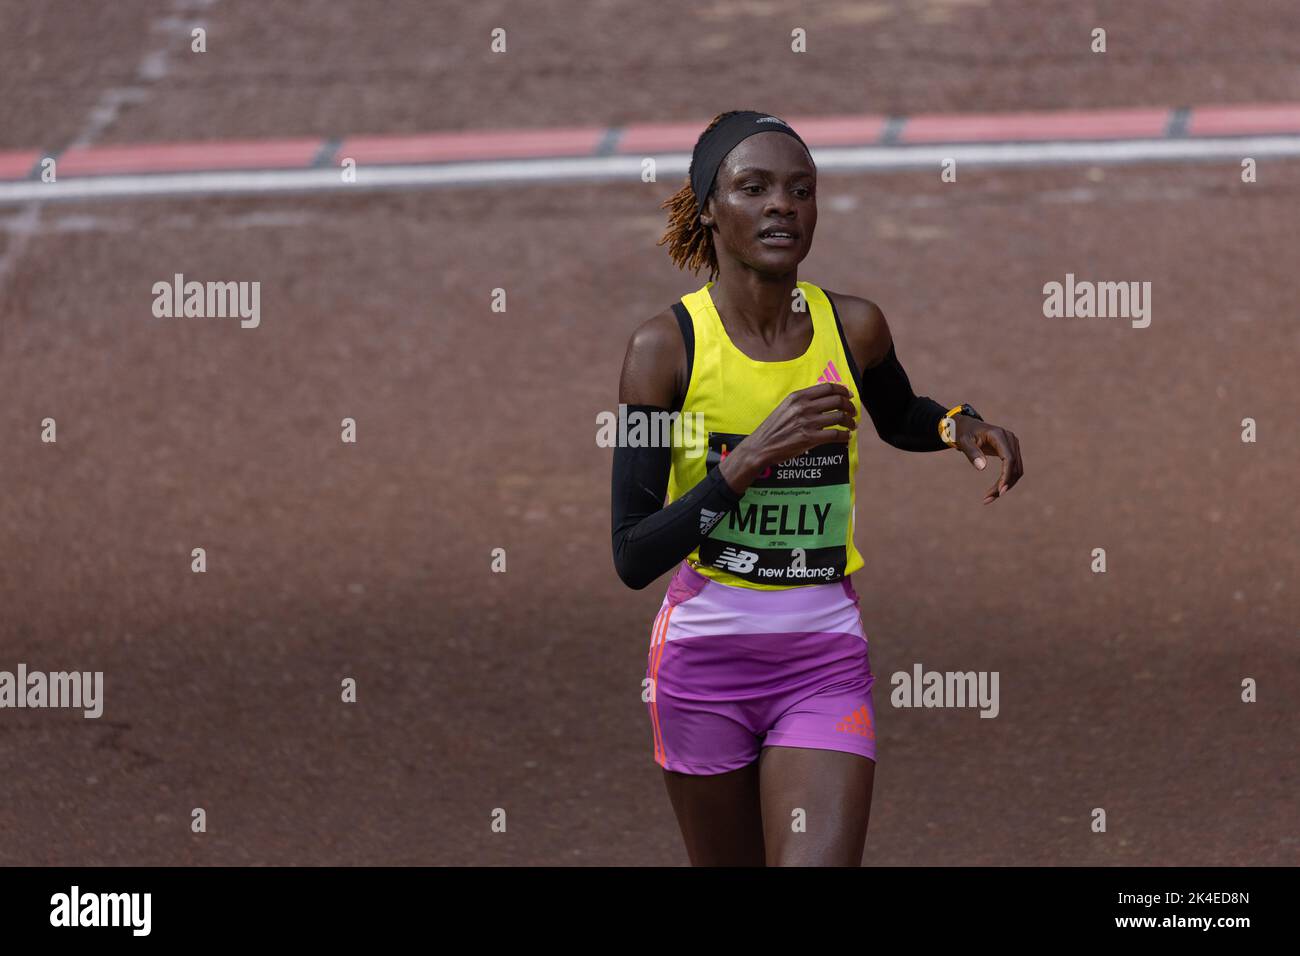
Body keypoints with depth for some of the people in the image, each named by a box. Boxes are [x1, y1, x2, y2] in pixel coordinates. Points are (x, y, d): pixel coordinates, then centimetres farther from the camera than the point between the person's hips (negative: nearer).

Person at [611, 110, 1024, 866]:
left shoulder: (855, 328, -1)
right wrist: (747, 461, -25)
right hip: (705, 655, -1)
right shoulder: (667, 346, -10)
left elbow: (900, 420, 24)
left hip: (827, 661, 1)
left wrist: (962, 428, 2)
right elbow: (633, 559, -15)